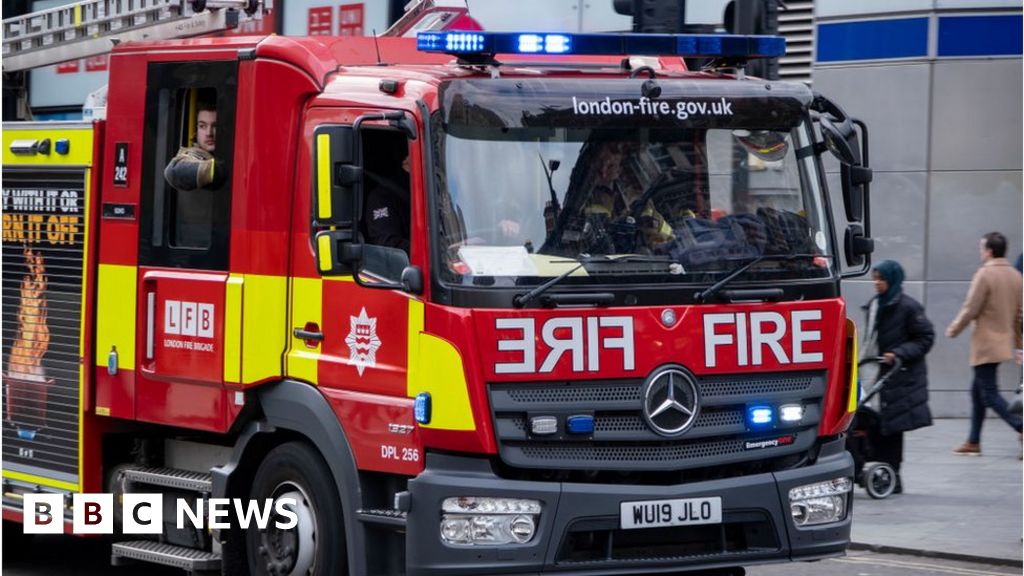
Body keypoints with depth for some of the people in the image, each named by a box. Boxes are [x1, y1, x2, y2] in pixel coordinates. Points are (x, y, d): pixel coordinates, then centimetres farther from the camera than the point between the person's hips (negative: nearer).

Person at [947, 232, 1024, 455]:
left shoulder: (985, 274, -15)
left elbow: (970, 310, -15)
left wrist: (953, 330, 0)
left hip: (986, 345, -8)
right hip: (1004, 343, 8)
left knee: (989, 394, -6)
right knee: (978, 390, 16)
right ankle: (973, 442, 18)